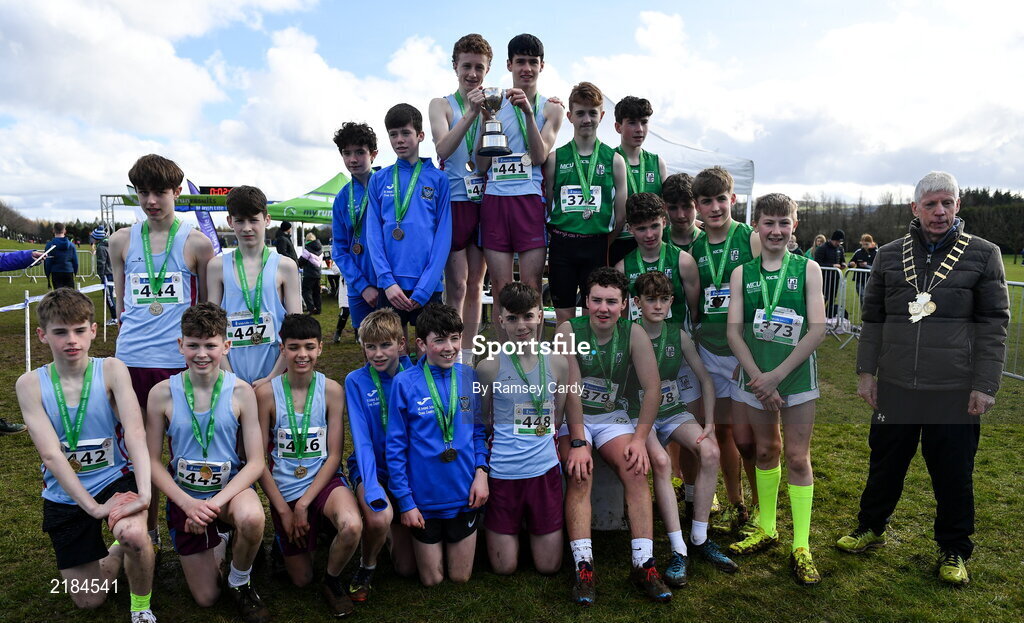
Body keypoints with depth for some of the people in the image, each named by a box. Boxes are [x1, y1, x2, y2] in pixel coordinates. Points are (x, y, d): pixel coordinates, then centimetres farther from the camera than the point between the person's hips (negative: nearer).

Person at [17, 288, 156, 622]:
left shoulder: (111, 370, -12)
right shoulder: (30, 384, -9)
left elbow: (135, 434, -21)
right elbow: (51, 454, -15)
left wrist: (144, 493, -34)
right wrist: (93, 506, -23)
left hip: (115, 479, -2)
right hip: (65, 494, 2)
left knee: (133, 534, -35)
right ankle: (117, 554, 44)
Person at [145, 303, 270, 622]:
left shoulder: (241, 391, -14)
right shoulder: (162, 393, -12)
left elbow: (256, 462, -13)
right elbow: (153, 462, -6)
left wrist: (216, 502, -24)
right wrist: (188, 503, -19)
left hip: (230, 487, -1)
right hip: (185, 495, 1)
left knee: (252, 518, -38)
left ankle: (240, 582, -4)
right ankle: (218, 543, 38)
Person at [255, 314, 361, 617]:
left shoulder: (332, 390, -9)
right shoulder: (266, 393, -11)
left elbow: (334, 456, -7)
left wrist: (304, 504, -13)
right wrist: (284, 510, -7)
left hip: (323, 481, 0)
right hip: (284, 489, 1)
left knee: (352, 526, -33)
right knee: (301, 580, 9)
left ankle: (333, 580, 1)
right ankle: (284, 541, 43)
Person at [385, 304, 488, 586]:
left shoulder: (469, 377, -4)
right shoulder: (405, 383, -12)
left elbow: (479, 431, 7)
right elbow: (395, 447, -7)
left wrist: (481, 472, -7)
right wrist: (405, 501, -7)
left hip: (464, 494, 2)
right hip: (423, 497, -2)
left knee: (460, 578, 15)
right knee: (432, 580, 15)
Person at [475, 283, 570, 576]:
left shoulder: (557, 362, 0)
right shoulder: (489, 367, -7)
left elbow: (558, 419, 10)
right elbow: (483, 424, 3)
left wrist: (537, 443, -1)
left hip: (545, 469, 2)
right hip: (503, 472, -2)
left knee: (549, 566, 10)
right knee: (505, 567, 7)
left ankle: (529, 524, 38)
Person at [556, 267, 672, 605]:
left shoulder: (634, 334, -3)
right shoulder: (569, 331, -10)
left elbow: (652, 387, -7)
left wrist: (640, 438, -16)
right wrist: (578, 443, -23)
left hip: (612, 416, 2)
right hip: (572, 418, -2)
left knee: (636, 470, -22)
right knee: (580, 475, -27)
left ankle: (643, 564, -17)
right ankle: (583, 567, -24)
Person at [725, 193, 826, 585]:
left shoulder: (807, 269, -1)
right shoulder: (742, 273, 3)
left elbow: (817, 329, -8)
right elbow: (734, 331, -2)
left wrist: (777, 374, -14)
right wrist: (758, 377, -12)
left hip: (796, 373, -2)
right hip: (755, 375, 2)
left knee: (797, 457, 2)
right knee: (765, 450, 14)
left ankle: (801, 546, 11)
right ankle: (766, 529, 30)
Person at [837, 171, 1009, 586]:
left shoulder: (983, 254, 1)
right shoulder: (889, 255, 7)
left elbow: (994, 325, -1)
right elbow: (873, 318, 10)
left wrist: (984, 386, -7)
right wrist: (867, 372, 5)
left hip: (956, 392, -2)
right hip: (894, 387, 2)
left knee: (953, 475, 10)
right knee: (885, 465, 15)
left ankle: (954, 551, 30)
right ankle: (870, 529, 35)